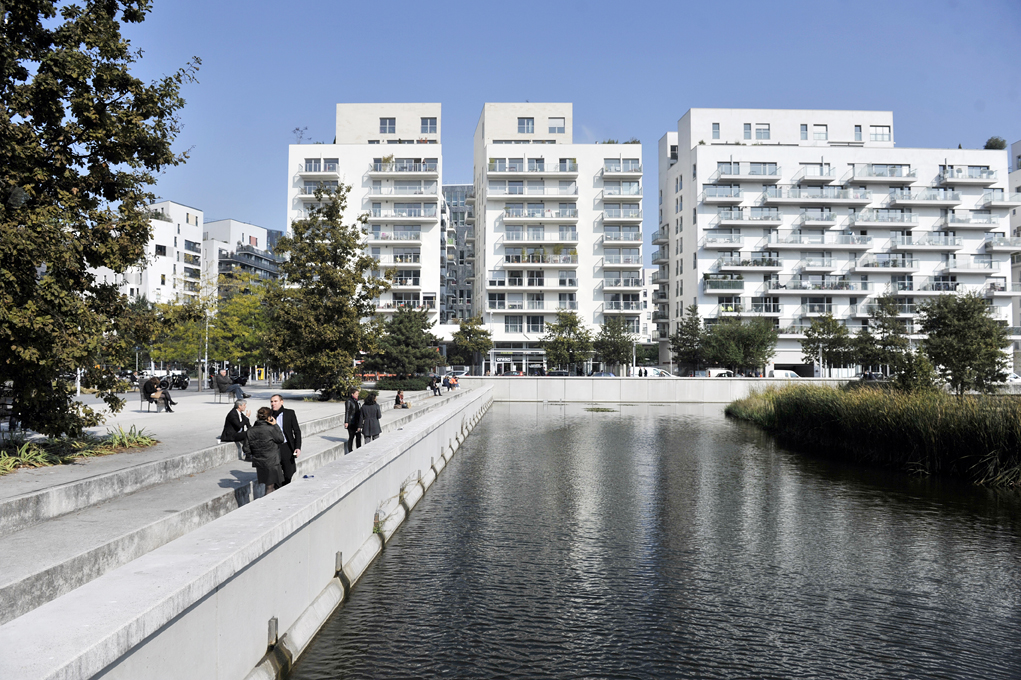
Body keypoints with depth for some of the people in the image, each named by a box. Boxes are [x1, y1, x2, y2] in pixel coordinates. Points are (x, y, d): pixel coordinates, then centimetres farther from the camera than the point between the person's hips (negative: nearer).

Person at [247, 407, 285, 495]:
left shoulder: (251, 431, 1)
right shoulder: (270, 429, -16)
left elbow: (248, 447, 7)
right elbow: (281, 439, -1)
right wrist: (275, 425, 3)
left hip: (259, 463, 6)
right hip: (271, 462, -5)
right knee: (270, 487, 2)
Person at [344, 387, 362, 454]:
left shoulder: (356, 401, 12)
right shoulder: (349, 401, -10)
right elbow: (347, 412, -13)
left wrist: (360, 421, 20)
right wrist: (346, 422, -18)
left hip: (357, 422, 7)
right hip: (351, 422, -7)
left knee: (359, 436, 6)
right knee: (351, 437, -2)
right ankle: (350, 451, 6)